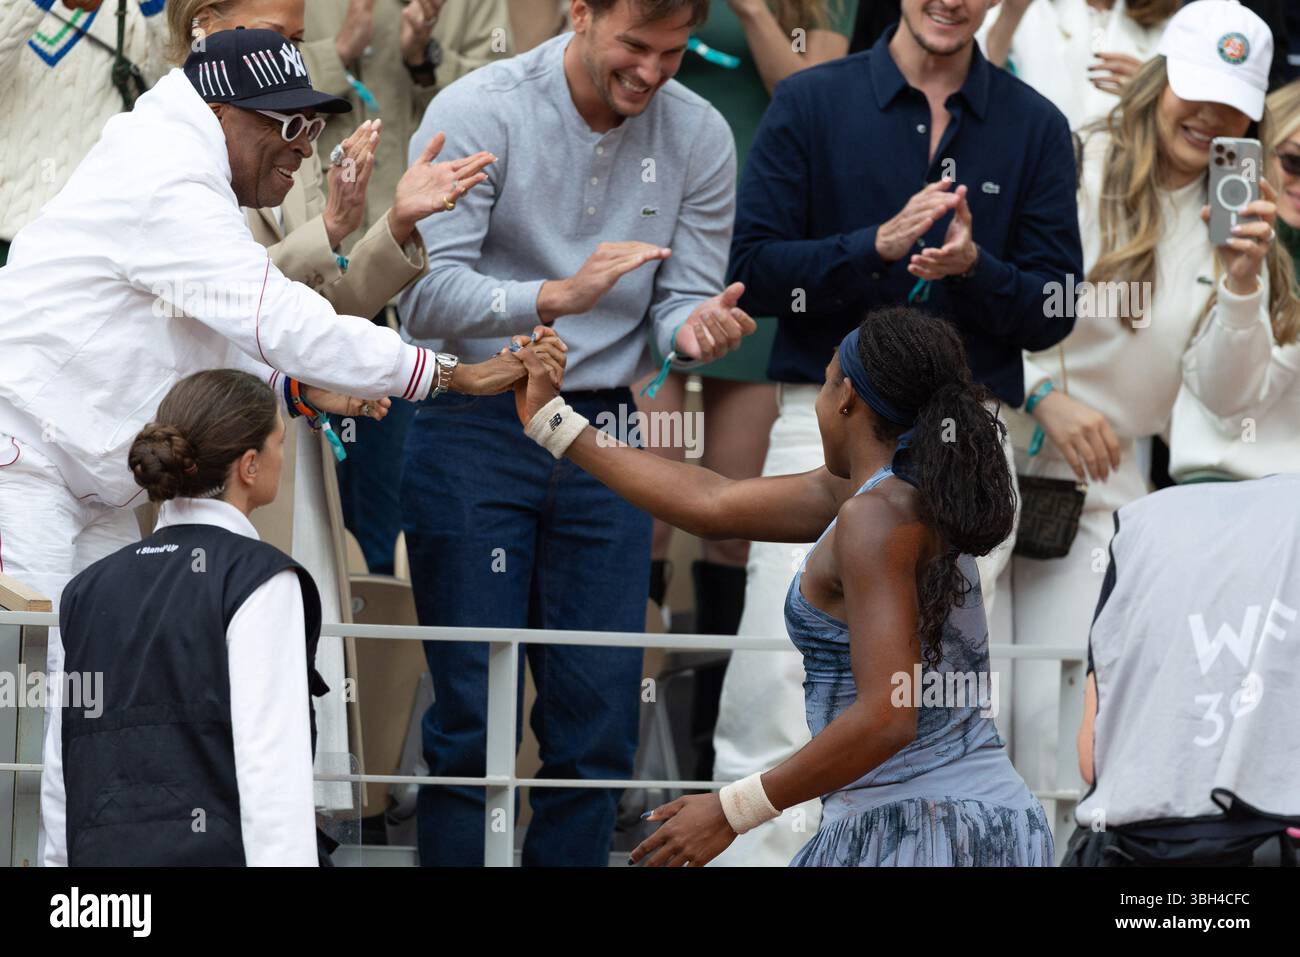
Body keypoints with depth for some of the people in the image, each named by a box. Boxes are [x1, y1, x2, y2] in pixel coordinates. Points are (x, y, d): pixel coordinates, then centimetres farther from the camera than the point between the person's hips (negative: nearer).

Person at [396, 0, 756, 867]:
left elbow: (682, 296, 6)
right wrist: (557, 297, -33)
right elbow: (426, 296, -18)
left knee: (599, 715, 2)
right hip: (474, 427, -4)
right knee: (473, 708, -5)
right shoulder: (479, 112, -11)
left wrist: (696, 328, -19)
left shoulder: (700, 137, 2)